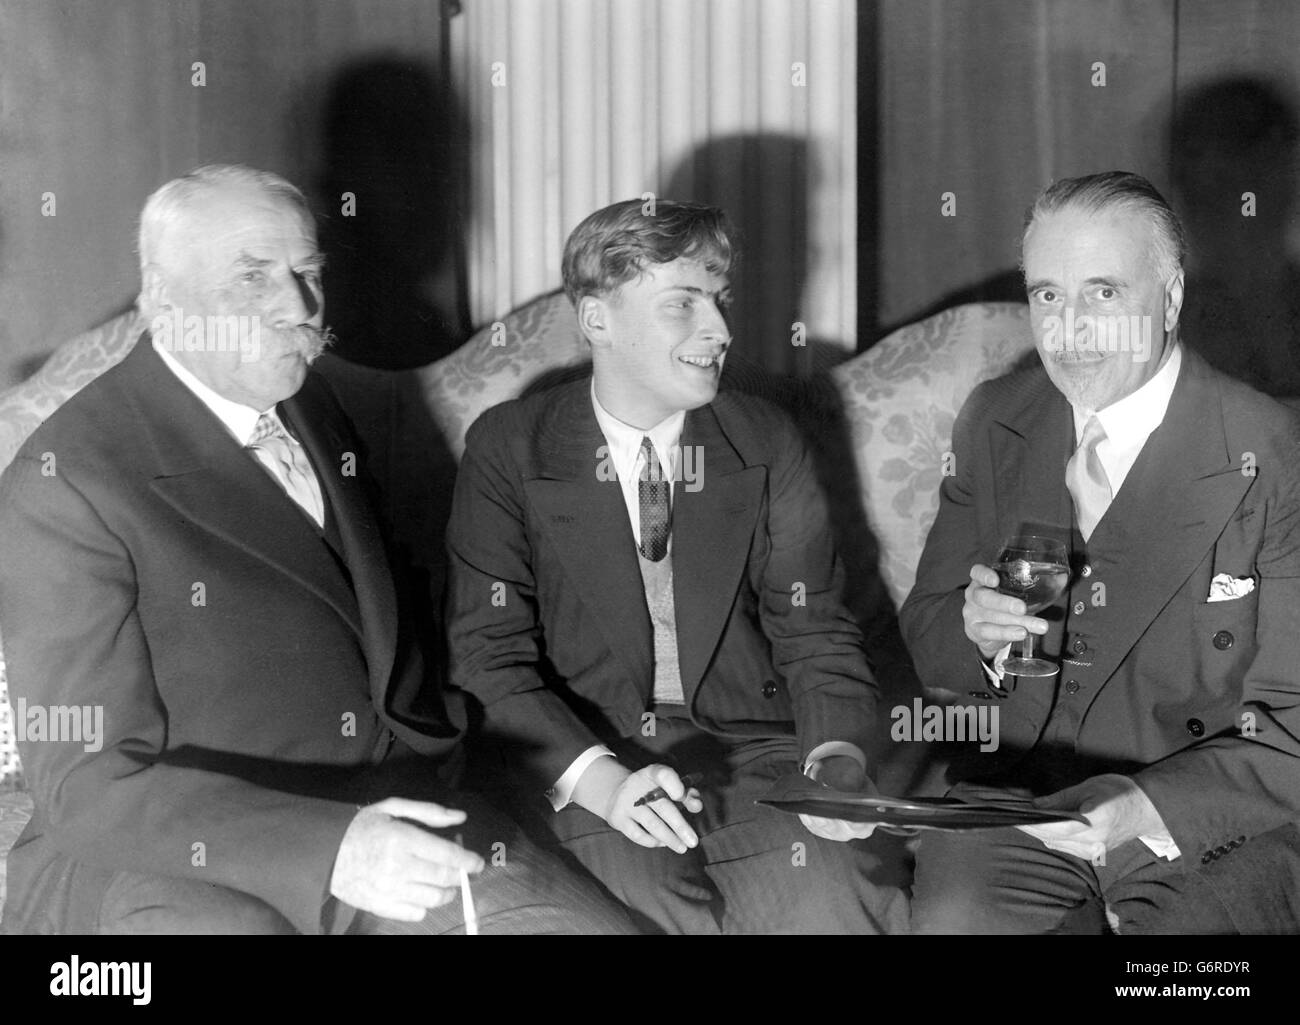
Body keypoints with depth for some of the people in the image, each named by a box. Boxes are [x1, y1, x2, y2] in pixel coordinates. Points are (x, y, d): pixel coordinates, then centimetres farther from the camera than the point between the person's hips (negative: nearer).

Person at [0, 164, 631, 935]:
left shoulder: (312, 409, 10)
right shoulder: (62, 487, -13)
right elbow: (93, 783, -17)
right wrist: (327, 849, -28)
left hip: (372, 809, 6)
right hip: (173, 862, -5)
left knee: (592, 922, -11)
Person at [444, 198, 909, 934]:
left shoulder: (768, 445, 9)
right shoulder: (509, 449, 2)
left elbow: (816, 636, 9)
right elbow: (488, 655, -4)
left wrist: (837, 758, -12)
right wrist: (597, 777, -20)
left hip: (754, 749, 2)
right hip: (581, 779, -2)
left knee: (834, 904, -26)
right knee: (649, 904, -31)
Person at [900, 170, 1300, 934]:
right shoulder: (994, 422, 7)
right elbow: (927, 635, 12)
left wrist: (1152, 805, -25)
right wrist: (974, 632, -12)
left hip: (1209, 824, -2)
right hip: (1016, 802, 3)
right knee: (954, 920, -26)